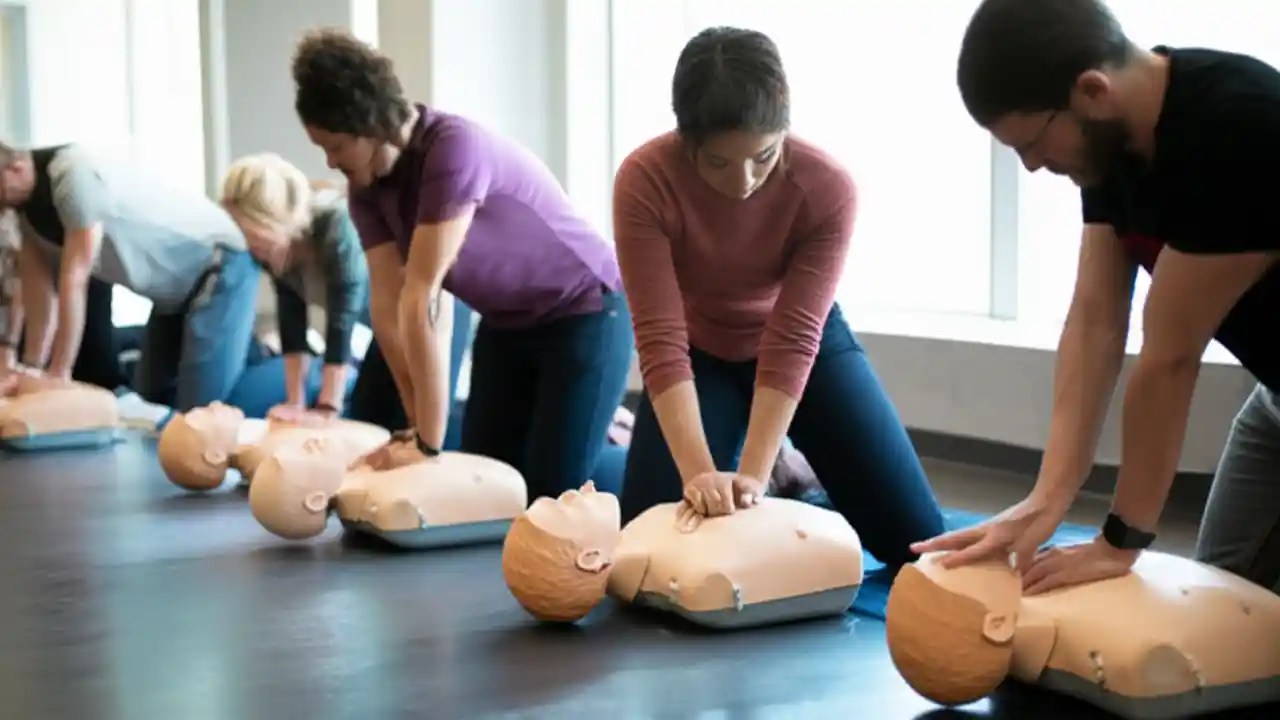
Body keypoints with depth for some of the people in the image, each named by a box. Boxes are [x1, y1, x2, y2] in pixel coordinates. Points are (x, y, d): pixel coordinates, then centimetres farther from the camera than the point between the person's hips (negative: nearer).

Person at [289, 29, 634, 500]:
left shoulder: (454, 148, -31)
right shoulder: (367, 184, -6)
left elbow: (421, 300, -31)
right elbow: (388, 306, -9)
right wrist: (420, 429, -13)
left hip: (583, 316, -8)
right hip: (506, 324, 8)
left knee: (550, 493, -10)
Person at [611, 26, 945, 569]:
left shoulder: (828, 187, -29)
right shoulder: (644, 181, -31)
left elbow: (792, 340, -30)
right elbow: (661, 339, -32)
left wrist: (752, 474, -37)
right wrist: (700, 473, -41)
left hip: (808, 344, 0)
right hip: (702, 354, 0)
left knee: (917, 540, -4)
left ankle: (787, 481, 25)